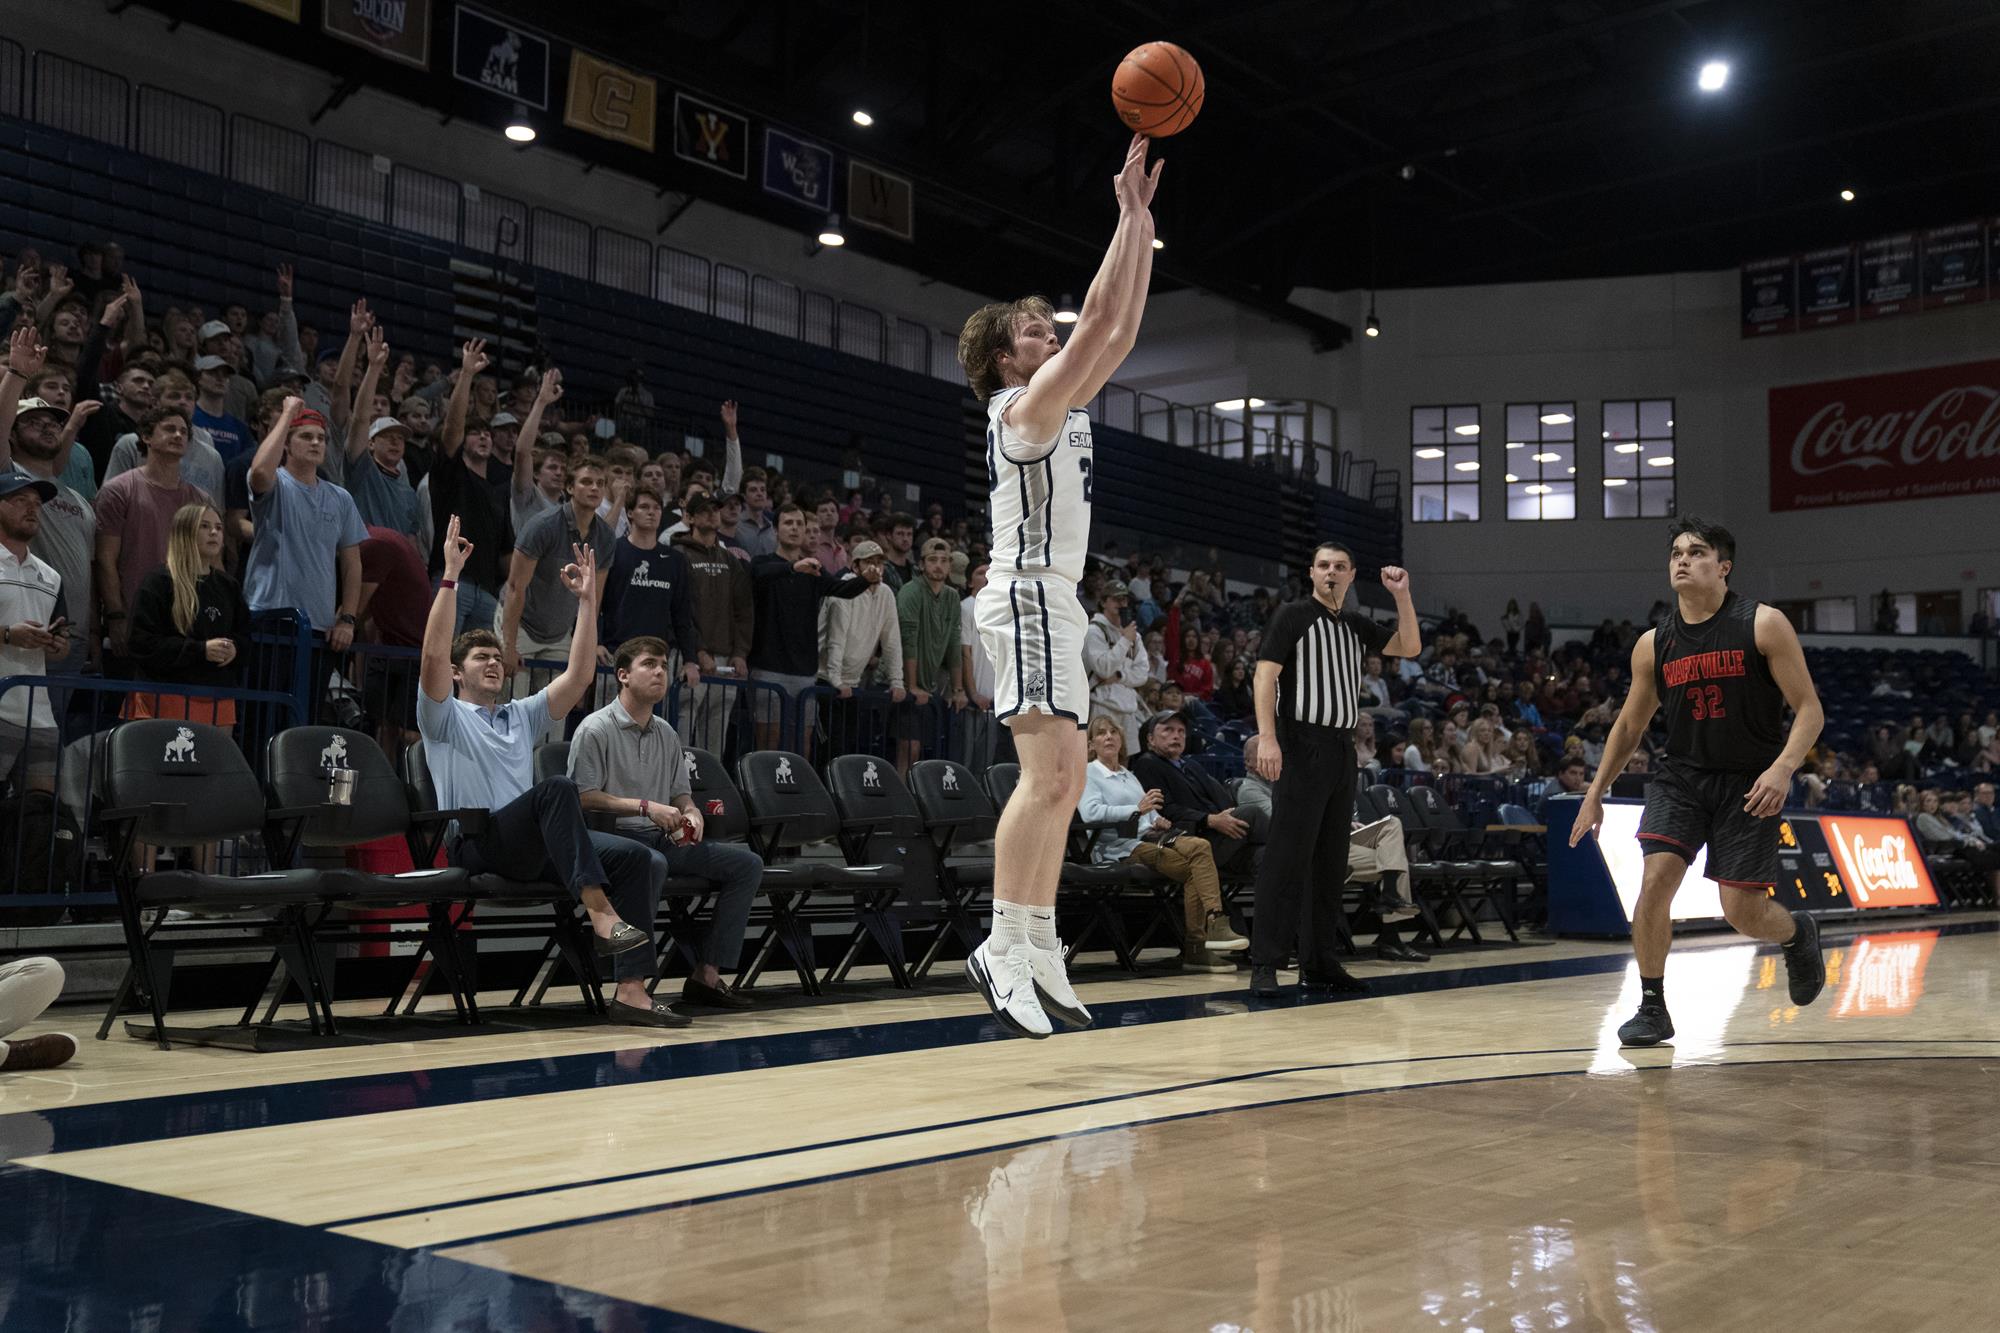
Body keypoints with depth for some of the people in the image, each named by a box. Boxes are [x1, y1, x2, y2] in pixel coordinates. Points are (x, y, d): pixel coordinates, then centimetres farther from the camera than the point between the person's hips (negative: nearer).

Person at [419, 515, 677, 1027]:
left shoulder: (522, 715, 27)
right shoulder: (444, 716, 10)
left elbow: (579, 676, 16)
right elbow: (433, 656, -8)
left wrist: (587, 601, 11)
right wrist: (450, 577, -12)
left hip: (532, 847, 6)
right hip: (476, 845, -6)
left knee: (642, 859, -18)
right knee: (556, 789, -36)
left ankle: (631, 989, -25)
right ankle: (598, 910, -42)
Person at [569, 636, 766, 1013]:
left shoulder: (667, 735, 20)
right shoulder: (595, 730, -4)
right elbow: (583, 797, -12)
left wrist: (691, 812, -1)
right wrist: (645, 807, -19)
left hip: (662, 840, 8)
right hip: (613, 838, -8)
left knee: (747, 863, -6)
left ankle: (707, 975, -10)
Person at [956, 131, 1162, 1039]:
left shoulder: (1062, 407, 18)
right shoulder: (1024, 405, -7)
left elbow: (1121, 326, 18)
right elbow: (1099, 318, -13)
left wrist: (1144, 225, 16)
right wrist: (1131, 213, -7)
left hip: (1054, 602, 10)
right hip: (1028, 597, -10)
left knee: (1062, 783, 9)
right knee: (1049, 775, -18)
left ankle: (1040, 948, 14)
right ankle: (1002, 948, -18)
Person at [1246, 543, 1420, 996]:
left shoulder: (1356, 626, 17)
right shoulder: (1292, 616, -1)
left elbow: (1410, 648, 16)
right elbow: (1265, 675, -9)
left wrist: (1402, 596, 5)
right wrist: (1267, 738, -20)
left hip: (1342, 749, 7)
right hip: (1302, 745, -7)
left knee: (1330, 861, 9)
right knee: (1288, 857, -12)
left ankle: (1319, 963, 15)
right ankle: (1264, 963, -10)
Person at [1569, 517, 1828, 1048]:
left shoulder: (1763, 625, -9)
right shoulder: (1653, 644, 1)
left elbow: (1809, 709, -9)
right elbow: (1629, 726, 13)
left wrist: (1782, 769, -26)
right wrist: (1594, 795, 11)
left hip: (1750, 785, -3)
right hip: (1681, 776, 3)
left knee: (1743, 911, -3)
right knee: (1655, 880, -15)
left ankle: (1798, 933, 35)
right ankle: (1652, 1009, -1)